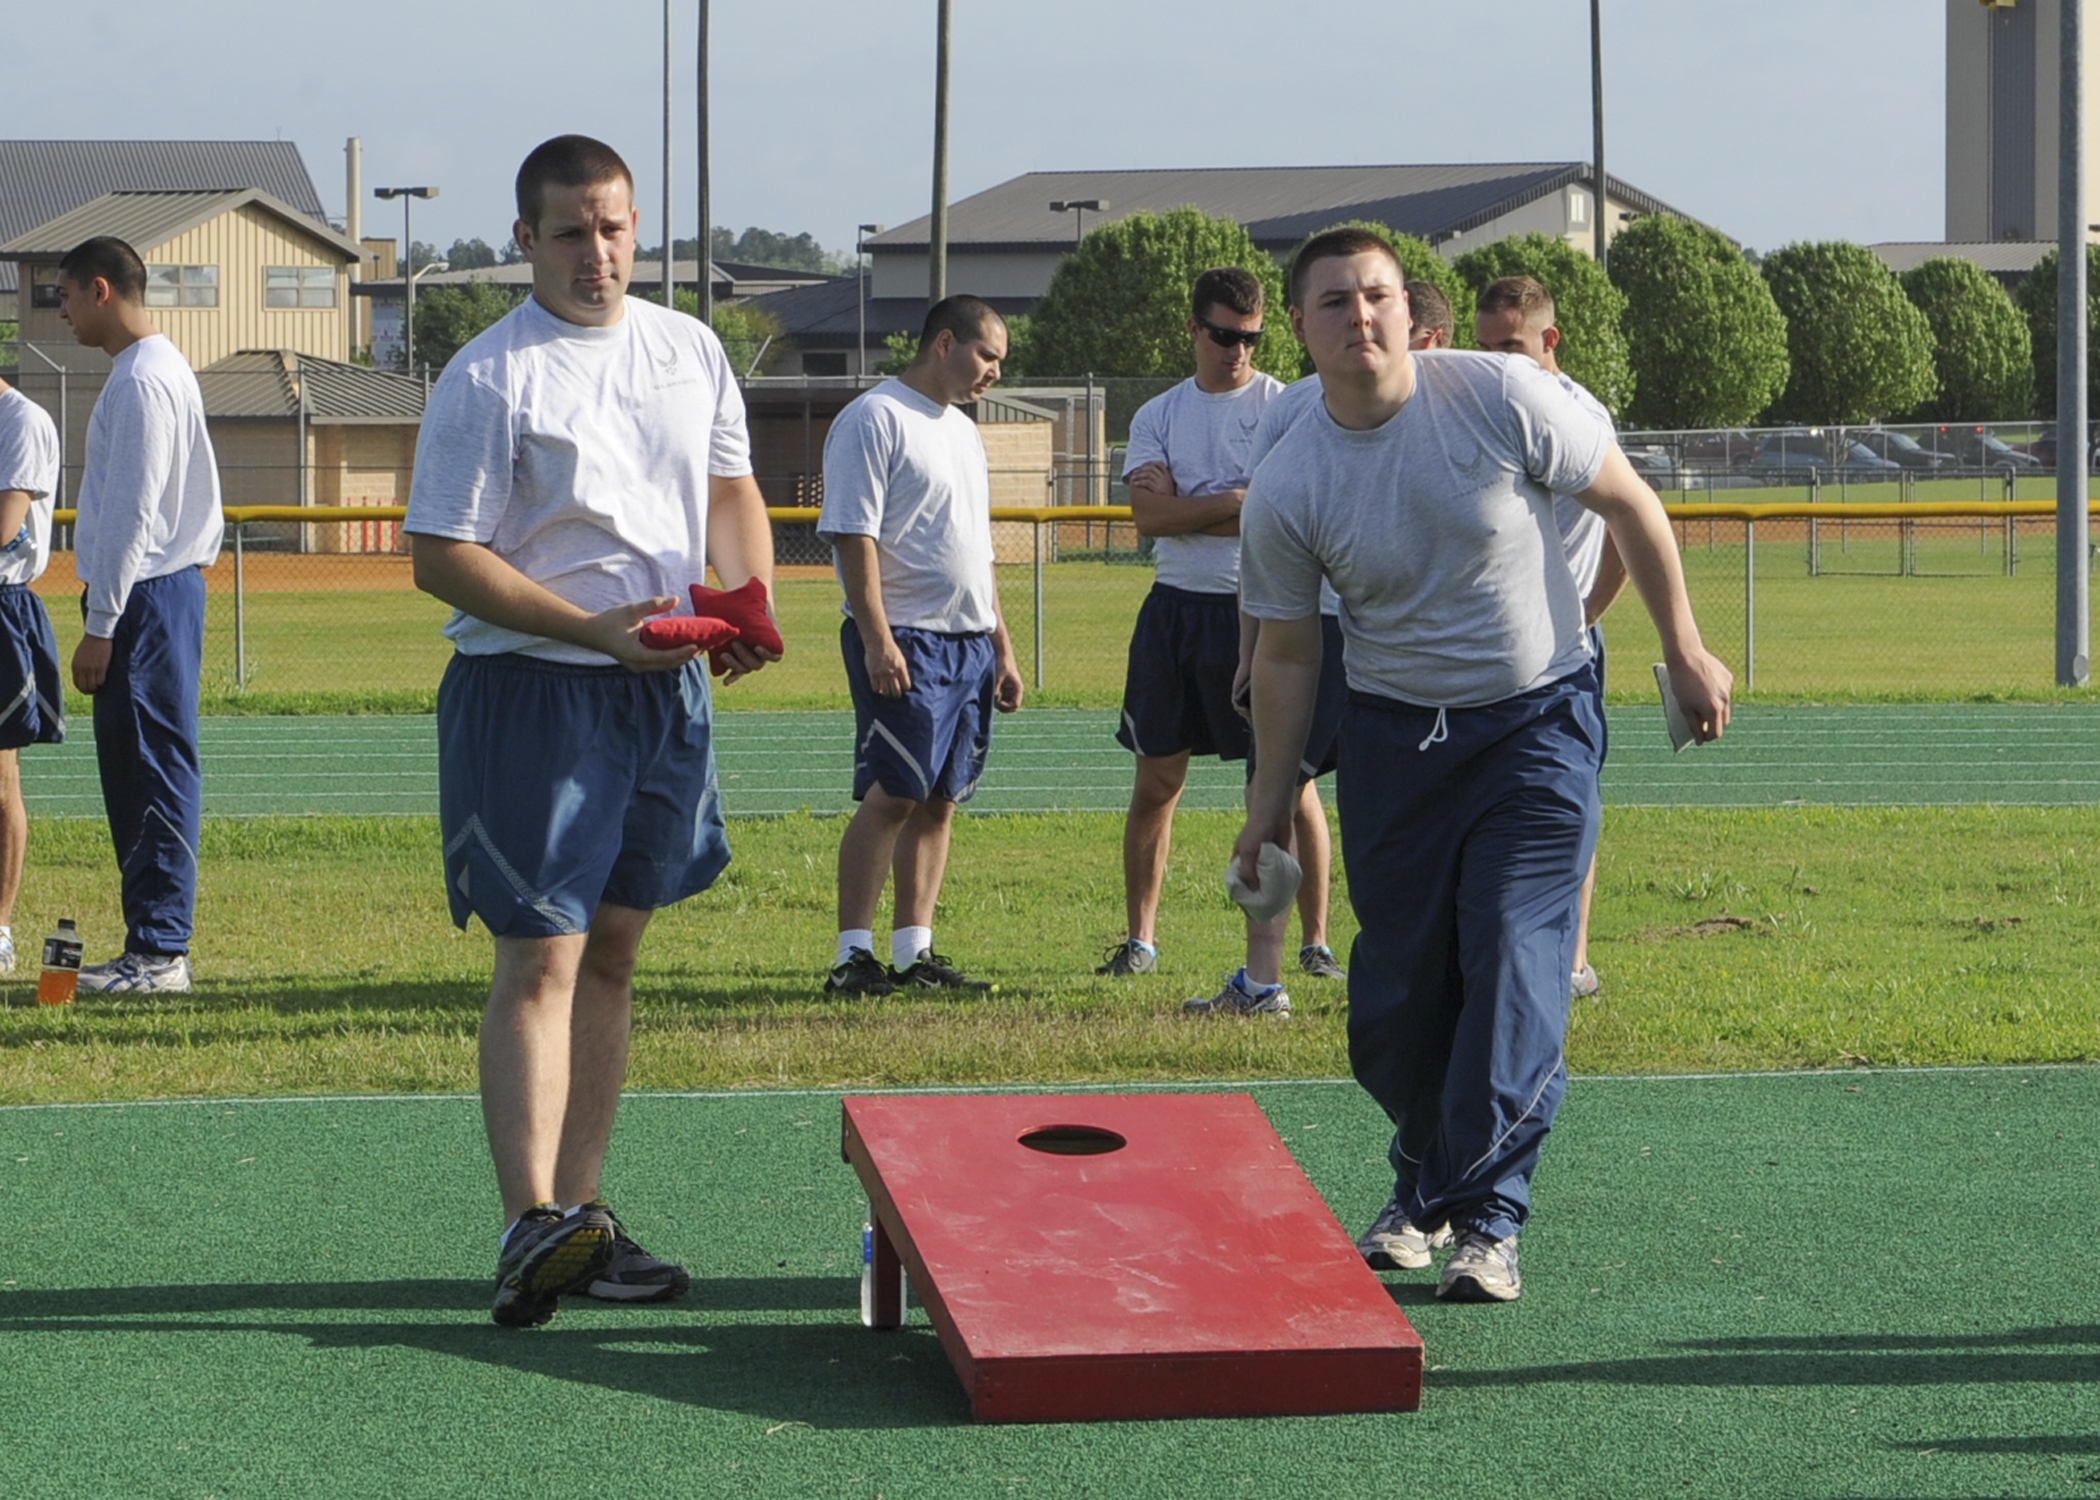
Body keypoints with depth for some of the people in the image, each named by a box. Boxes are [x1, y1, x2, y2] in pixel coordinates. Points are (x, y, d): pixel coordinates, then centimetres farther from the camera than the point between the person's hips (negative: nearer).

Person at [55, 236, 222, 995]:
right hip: (167, 586, 10)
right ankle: (151, 947, 13)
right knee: (137, 770, 11)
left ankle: (160, 952, -6)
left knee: (150, 770, -8)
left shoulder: (142, 380, -15)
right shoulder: (160, 369, 17)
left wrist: (100, 627, -18)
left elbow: (132, 513, -19)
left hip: (146, 593, -10)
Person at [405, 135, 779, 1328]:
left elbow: (732, 489, 21)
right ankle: (532, 1225, -19)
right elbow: (442, 556, -11)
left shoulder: (690, 350, 10)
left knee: (612, 952, 10)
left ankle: (584, 1217, 15)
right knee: (541, 960, -12)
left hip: (668, 689, 6)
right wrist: (595, 631, -19)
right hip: (533, 690, -6)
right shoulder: (491, 379, -9)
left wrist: (753, 603, 0)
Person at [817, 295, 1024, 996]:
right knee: (892, 795, -11)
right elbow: (853, 536, -14)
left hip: (970, 642, 8)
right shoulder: (873, 419, -7)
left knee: (939, 801, 6)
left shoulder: (963, 430, 21)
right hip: (905, 641, -8)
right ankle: (853, 955, -10)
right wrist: (877, 639, -21)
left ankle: (915, 952, 8)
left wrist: (1002, 646, 21)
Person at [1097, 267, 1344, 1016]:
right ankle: (1140, 939, 19)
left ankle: (1314, 943, 4)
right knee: (1156, 783, 8)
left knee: (1287, 783, -3)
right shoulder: (1158, 416, 10)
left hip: (1260, 610, -4)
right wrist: (1239, 501, -11)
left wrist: (1187, 506, -10)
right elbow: (1149, 515, -5)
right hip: (1176, 608, 4)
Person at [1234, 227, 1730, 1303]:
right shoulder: (1285, 490, -10)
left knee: (1514, 966, -12)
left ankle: (1486, 1220, -7)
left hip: (1539, 720, -2)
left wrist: (1685, 654, 2)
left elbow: (1630, 507, -1)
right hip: (1393, 734, 2)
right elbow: (1287, 656, 3)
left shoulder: (1501, 397, -14)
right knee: (1397, 987, 3)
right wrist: (1269, 804, 5)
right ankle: (1420, 1185, 27)